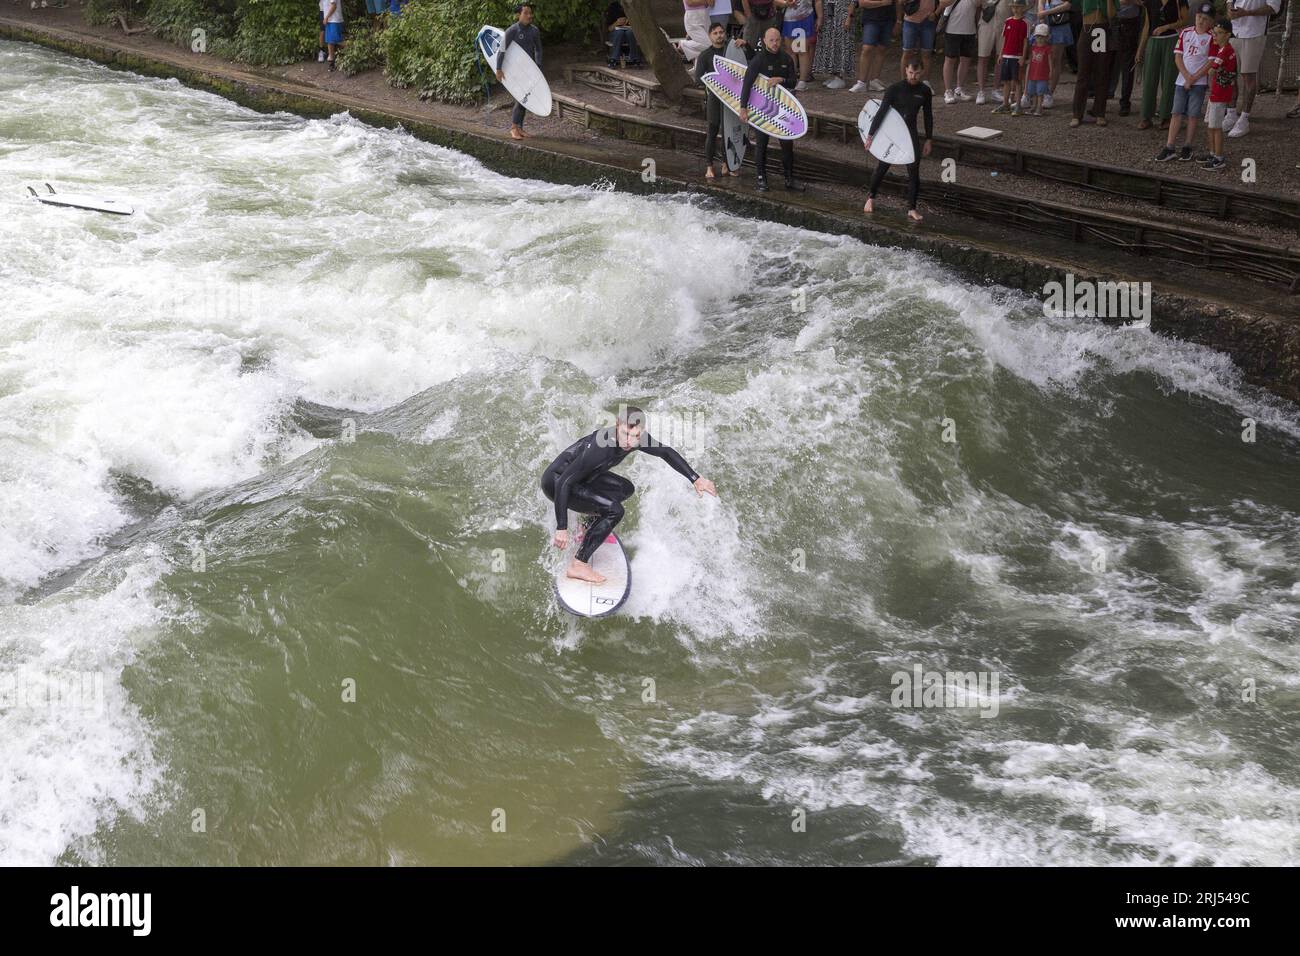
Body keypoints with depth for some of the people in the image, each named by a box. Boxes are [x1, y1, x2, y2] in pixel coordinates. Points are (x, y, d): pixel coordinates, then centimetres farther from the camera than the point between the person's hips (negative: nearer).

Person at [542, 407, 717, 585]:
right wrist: (561, 528, -35)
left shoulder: (637, 440, -13)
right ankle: (578, 565, -16)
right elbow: (563, 483, -35)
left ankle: (587, 530, 21)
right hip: (555, 481, -9)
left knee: (626, 489, 18)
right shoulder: (599, 449, -36)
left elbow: (666, 452, 5)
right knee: (613, 510, -21)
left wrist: (695, 480, 0)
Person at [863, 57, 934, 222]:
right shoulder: (895, 89, -12)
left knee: (914, 172, -3)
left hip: (910, 135, 2)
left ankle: (912, 209, 3)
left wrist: (928, 140, 8)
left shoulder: (925, 91, -1)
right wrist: (870, 135, -15)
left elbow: (928, 116, 9)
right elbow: (881, 112, -13)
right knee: (881, 168, 4)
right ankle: (871, 198, 27)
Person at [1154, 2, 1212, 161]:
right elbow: (1178, 57, 4)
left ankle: (1187, 148, 10)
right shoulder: (1185, 33, 6)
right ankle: (1169, 148, 2)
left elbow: (1211, 63, -10)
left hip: (1199, 82, -3)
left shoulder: (1211, 38, -5)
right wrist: (1187, 76, -8)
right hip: (1182, 80, 3)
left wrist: (1193, 78, -12)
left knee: (1193, 115, -1)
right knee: (1176, 113, 1)